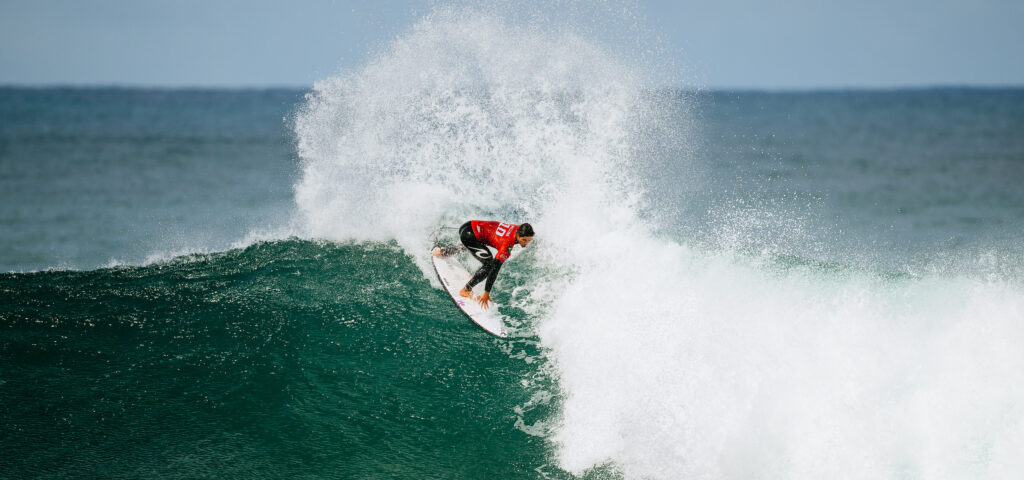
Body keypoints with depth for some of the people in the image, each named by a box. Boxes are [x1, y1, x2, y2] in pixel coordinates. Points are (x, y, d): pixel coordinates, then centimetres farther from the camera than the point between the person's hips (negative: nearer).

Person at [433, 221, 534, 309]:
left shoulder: (519, 230, -10)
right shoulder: (508, 244, -29)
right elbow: (495, 268, -29)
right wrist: (486, 292, -29)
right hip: (468, 233, -9)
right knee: (489, 264, -19)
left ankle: (442, 252, 69)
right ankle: (466, 290, -6)